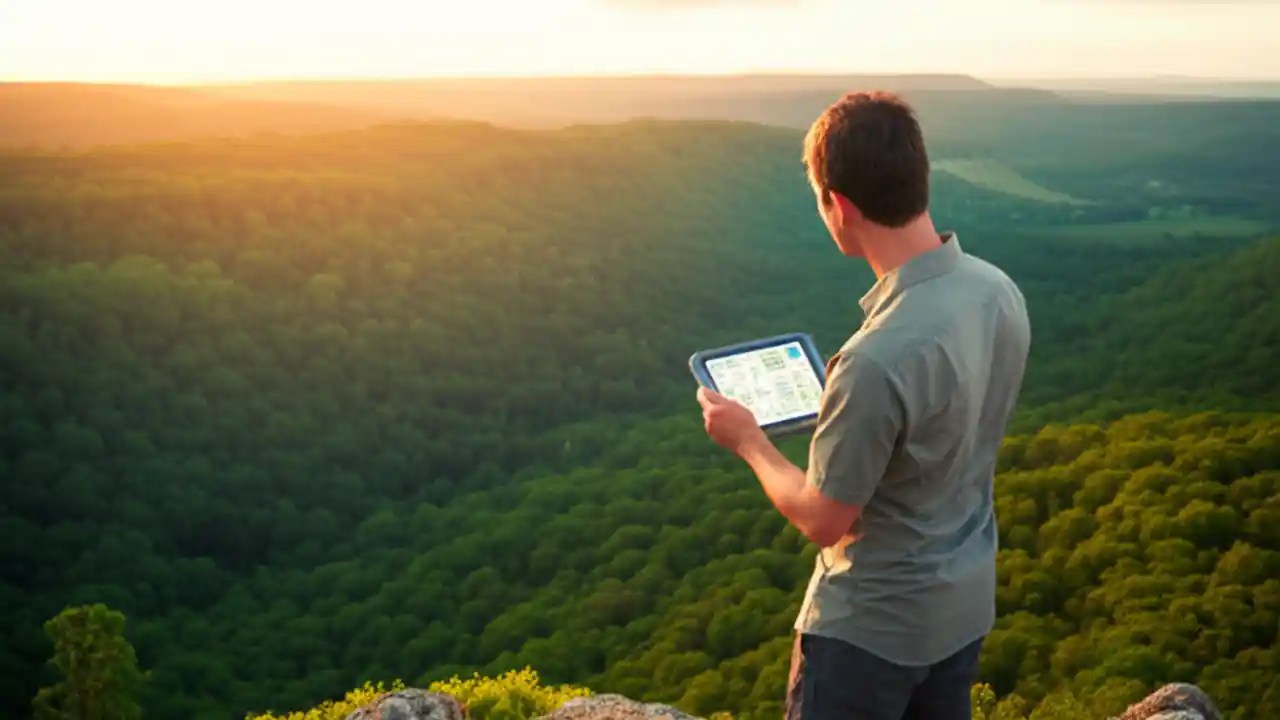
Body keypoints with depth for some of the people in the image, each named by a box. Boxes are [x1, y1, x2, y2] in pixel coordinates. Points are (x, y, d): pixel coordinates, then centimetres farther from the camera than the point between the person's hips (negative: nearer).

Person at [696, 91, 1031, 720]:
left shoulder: (878, 358, -34)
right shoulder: (1000, 291, -9)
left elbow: (821, 521, -20)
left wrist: (748, 440, -4)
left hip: (872, 625, -7)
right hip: (964, 604, 8)